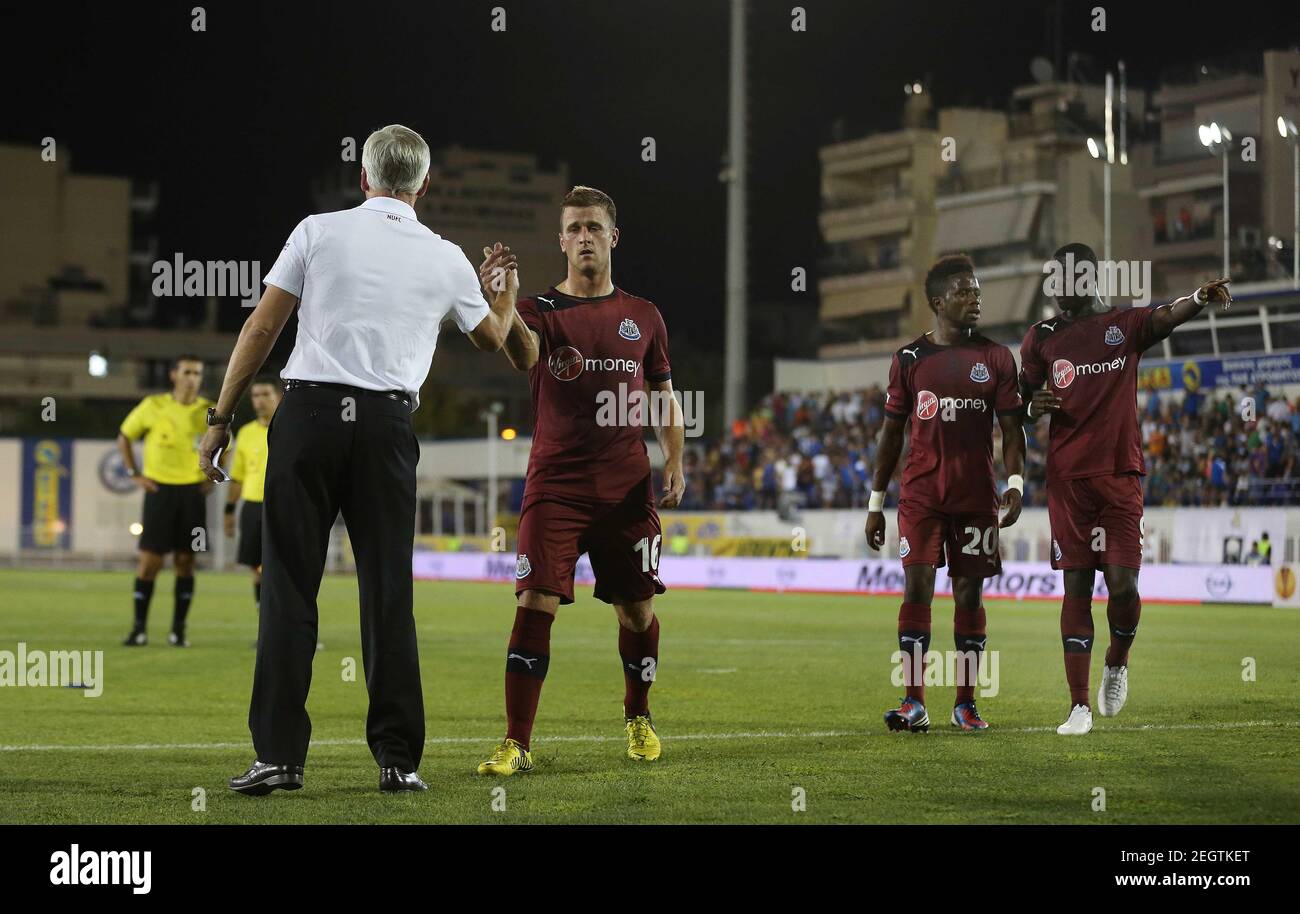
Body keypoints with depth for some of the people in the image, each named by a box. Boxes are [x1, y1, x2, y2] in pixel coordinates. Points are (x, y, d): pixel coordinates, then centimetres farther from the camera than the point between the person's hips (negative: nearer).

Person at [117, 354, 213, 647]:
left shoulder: (209, 412, 3)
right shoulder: (153, 406, -1)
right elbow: (124, 437, 10)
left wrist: (211, 478, 5)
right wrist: (134, 474, 2)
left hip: (192, 492, 2)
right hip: (159, 489, -2)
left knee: (185, 561, 3)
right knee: (149, 559, -5)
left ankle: (178, 630, 9)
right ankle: (139, 628, 4)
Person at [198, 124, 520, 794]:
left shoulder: (318, 231, 4)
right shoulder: (447, 260, 10)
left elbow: (262, 328, 1)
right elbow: (493, 337, 27)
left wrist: (220, 419, 6)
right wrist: (506, 286, 48)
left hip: (308, 413, -1)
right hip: (387, 427, 1)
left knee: (288, 589, 1)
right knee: (388, 594, 6)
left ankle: (279, 756, -2)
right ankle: (398, 758, 6)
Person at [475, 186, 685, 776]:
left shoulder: (643, 317, 11)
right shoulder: (541, 309, 1)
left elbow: (664, 396, 19)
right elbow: (524, 355, -23)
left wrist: (674, 462, 5)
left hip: (628, 488, 3)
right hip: (555, 485, -3)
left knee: (637, 610, 8)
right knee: (534, 605, -13)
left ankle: (638, 718, 32)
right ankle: (516, 744, -10)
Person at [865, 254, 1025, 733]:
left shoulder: (996, 358, 5)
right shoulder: (910, 358, 5)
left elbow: (1011, 428, 4)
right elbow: (892, 432, 9)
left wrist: (1015, 483, -12)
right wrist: (875, 502, 7)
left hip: (975, 496, 1)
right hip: (921, 493, -1)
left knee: (969, 594, 4)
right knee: (917, 586, -10)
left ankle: (966, 702, 13)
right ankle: (914, 702, -9)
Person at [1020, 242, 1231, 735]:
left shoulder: (1124, 325, 4)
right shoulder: (1042, 337, 9)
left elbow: (1164, 317, -17)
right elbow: (1020, 406, 16)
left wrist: (1200, 297, -39)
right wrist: (1033, 406, -9)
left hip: (1121, 475, -1)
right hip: (1067, 477, 1)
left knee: (1123, 585, -8)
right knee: (1077, 588, 1)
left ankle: (1117, 662, 23)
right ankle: (1080, 705, 6)